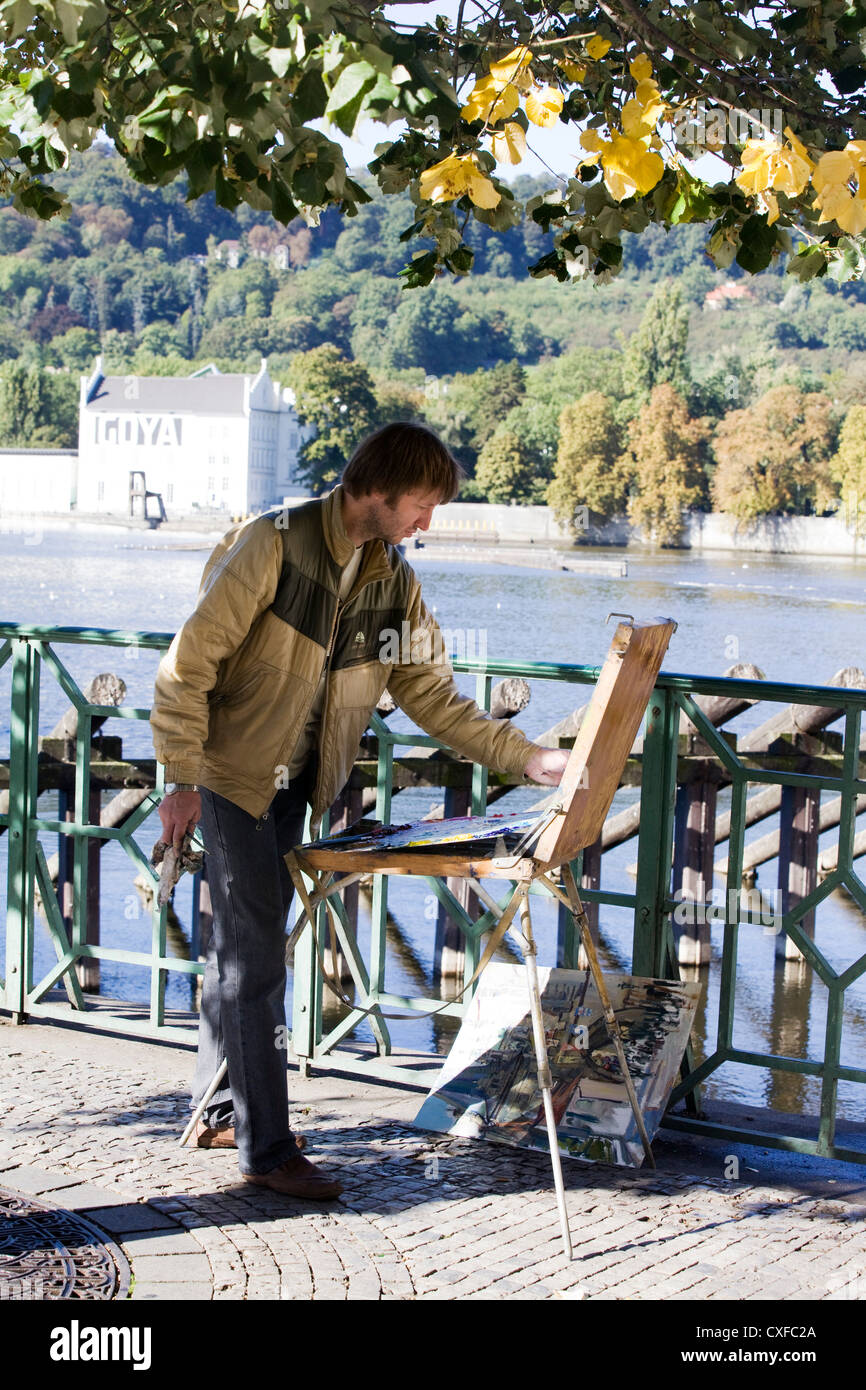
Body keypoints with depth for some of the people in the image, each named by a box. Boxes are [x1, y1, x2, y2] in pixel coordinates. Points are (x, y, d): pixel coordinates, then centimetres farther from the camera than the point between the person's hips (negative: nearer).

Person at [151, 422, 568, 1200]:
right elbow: (188, 665, -18)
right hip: (231, 775, -7)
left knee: (248, 944, 15)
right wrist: (182, 782, -18)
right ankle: (266, 1149, 0)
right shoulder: (274, 546, -19)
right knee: (255, 956, -7)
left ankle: (220, 1107, 29)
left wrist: (526, 758, -5)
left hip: (294, 784, 7)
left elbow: (433, 693, 5)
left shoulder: (394, 583, 2)